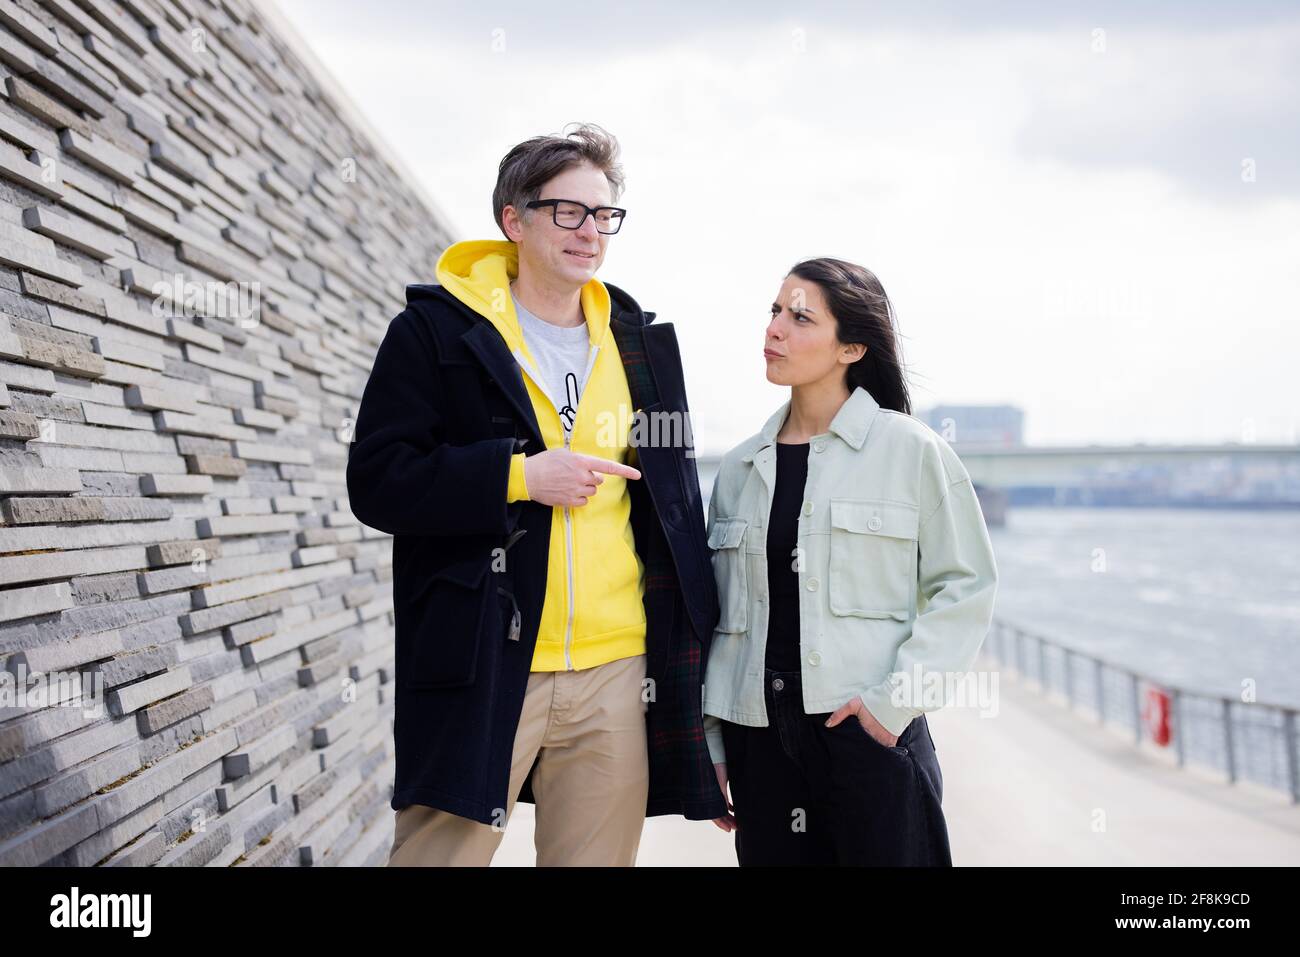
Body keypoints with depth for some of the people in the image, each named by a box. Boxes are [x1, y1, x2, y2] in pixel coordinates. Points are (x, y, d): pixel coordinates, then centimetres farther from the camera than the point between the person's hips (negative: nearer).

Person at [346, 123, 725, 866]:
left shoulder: (642, 342, 13)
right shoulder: (436, 328, 1)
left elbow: (677, 510, 17)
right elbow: (378, 481, -6)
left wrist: (695, 654, 13)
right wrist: (520, 475, -16)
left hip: (617, 669, 4)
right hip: (479, 667, -3)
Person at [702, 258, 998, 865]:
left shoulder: (910, 450, -2)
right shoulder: (739, 468, 10)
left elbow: (966, 585, -2)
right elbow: (717, 615, 13)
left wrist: (896, 699, -11)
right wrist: (711, 743, 9)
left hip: (869, 728, -4)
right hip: (759, 737, 4)